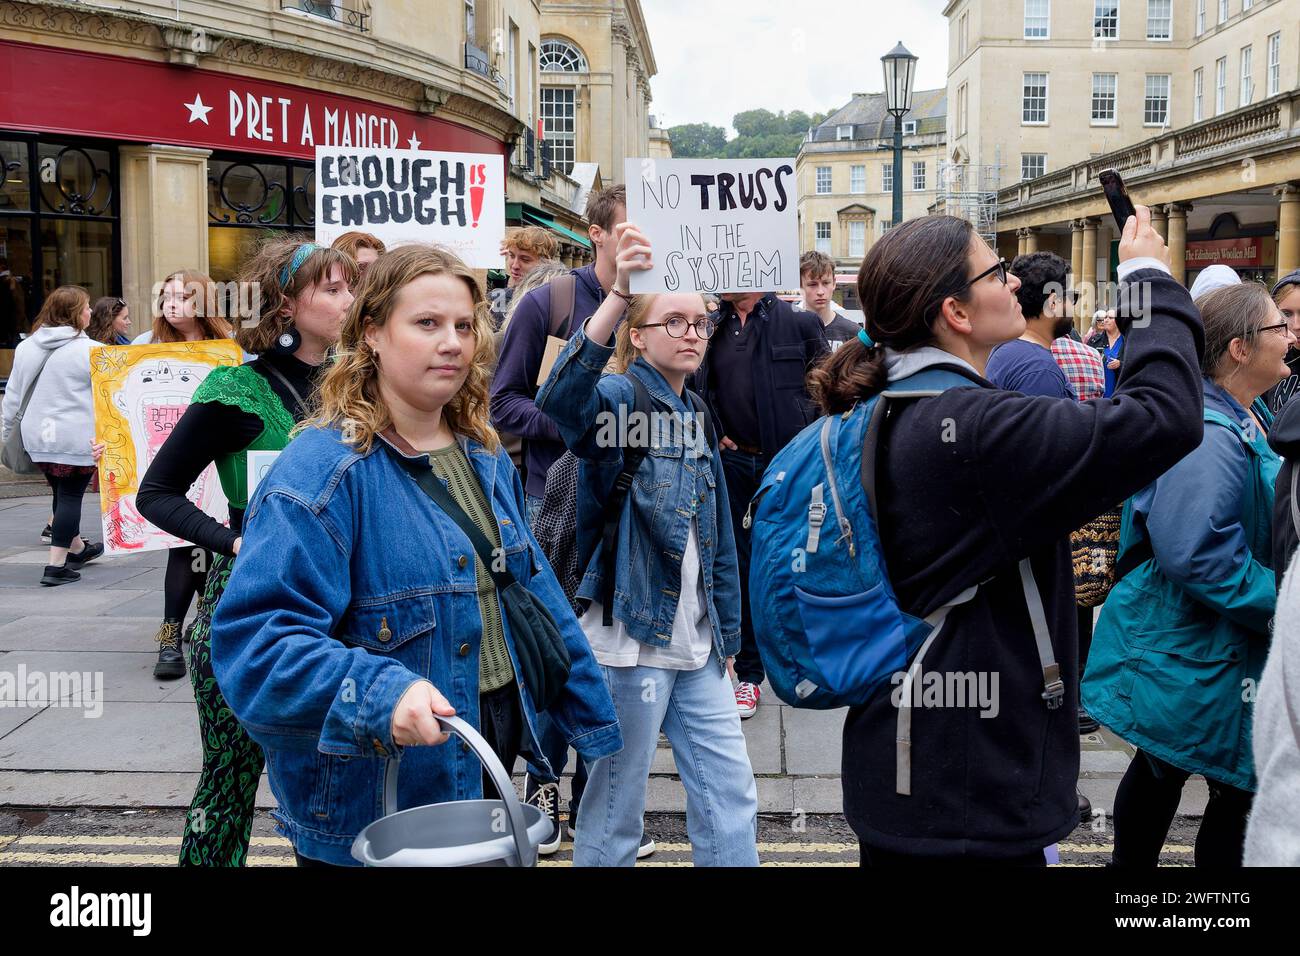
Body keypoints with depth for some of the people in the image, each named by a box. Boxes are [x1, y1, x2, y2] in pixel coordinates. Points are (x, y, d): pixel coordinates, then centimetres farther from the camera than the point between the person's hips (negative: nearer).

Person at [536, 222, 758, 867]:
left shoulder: (693, 416, 12)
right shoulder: (619, 397, -10)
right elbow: (561, 400, -36)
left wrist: (726, 631, 18)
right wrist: (619, 292, -46)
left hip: (694, 642, 7)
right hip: (628, 639, -7)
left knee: (730, 795, 13)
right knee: (615, 809, 7)